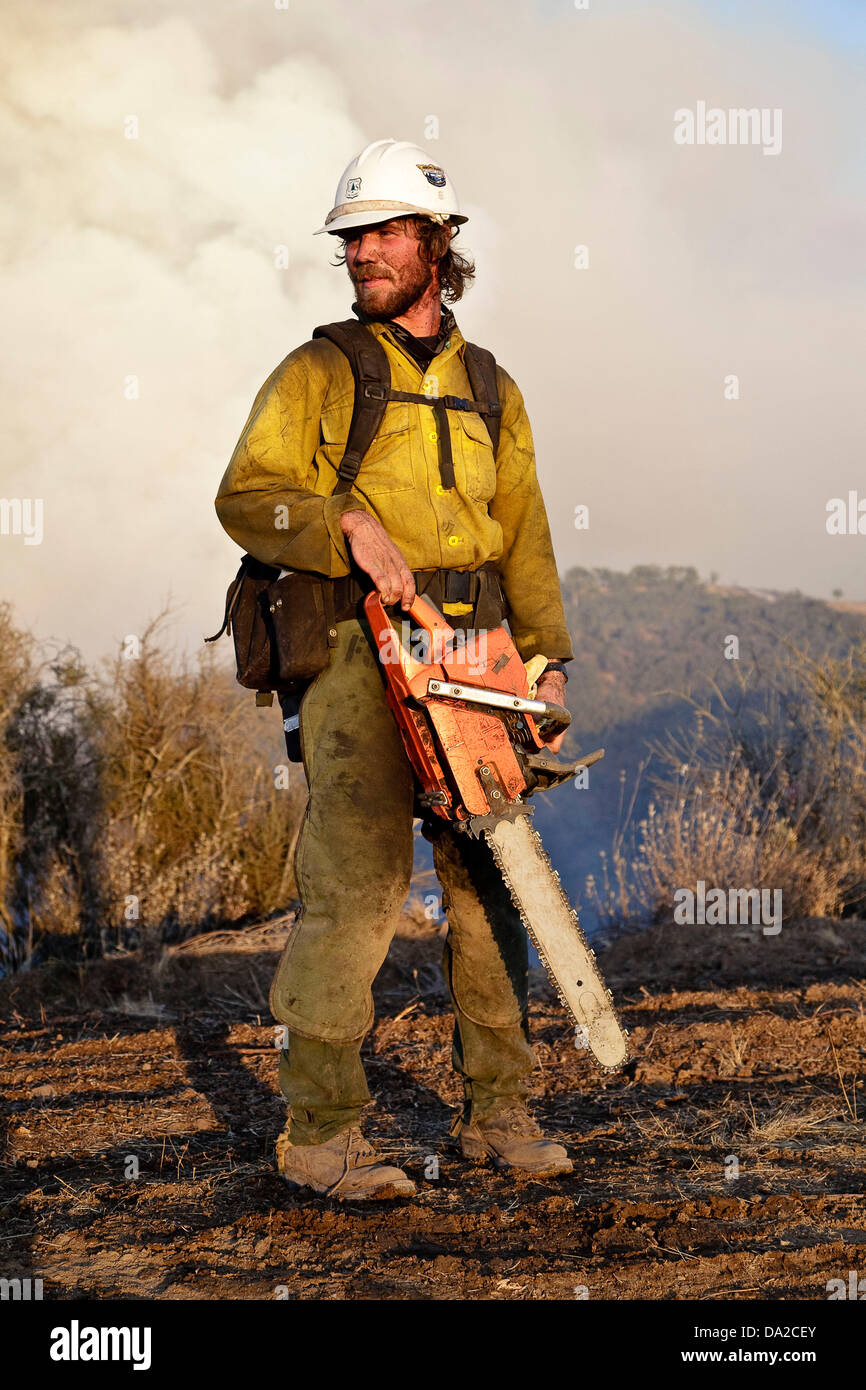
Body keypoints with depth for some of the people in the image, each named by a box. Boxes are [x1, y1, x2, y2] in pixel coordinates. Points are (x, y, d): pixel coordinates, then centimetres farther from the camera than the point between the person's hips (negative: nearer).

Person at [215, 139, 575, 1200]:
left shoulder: (490, 390, 19)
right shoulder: (320, 371, 7)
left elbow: (524, 537, 15)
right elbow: (247, 496, -2)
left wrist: (549, 659, 4)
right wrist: (354, 526, -18)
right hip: (360, 644, -4)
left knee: (488, 879, 5)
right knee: (358, 877, -12)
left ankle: (496, 1112, 14)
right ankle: (320, 1132, -8)